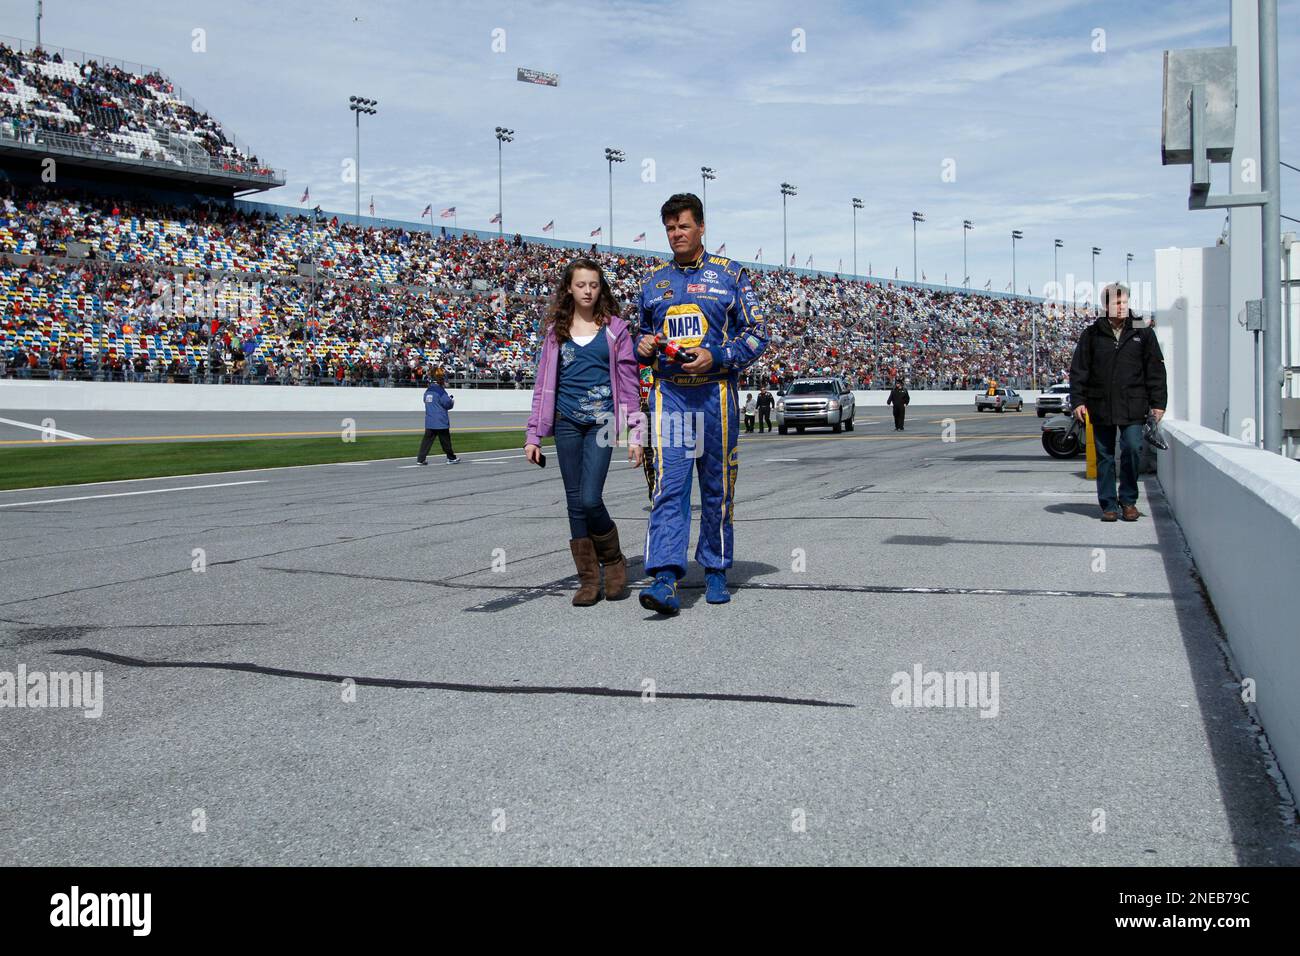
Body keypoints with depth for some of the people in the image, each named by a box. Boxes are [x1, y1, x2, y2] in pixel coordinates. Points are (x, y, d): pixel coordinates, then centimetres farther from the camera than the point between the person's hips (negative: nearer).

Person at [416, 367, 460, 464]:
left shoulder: (427, 390, 9)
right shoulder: (440, 390, -14)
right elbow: (447, 404, -17)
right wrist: (452, 401, 8)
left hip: (429, 422, 6)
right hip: (441, 421, -6)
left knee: (427, 439, 4)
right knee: (445, 440, 6)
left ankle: (420, 459, -2)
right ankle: (451, 458, 18)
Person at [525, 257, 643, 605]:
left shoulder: (615, 328, 5)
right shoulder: (556, 330, 10)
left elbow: (628, 382, 4)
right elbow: (544, 383, 12)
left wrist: (635, 434, -1)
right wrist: (533, 434, 7)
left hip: (602, 420, -3)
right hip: (567, 422, 3)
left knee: (590, 499, -13)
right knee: (575, 502, 3)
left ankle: (613, 560, 13)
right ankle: (588, 578, 12)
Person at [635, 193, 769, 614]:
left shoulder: (730, 275, 4)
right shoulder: (652, 282, 14)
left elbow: (756, 334, 1)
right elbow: (642, 333, 26)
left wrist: (716, 357, -14)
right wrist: (644, 346, 2)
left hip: (715, 395, -1)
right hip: (669, 395, 2)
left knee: (718, 488, 7)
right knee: (668, 488, -10)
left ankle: (716, 570, 21)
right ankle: (667, 578, -17)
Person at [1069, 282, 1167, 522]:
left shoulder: (1143, 333, 7)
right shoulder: (1092, 334, 5)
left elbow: (1156, 370, 8)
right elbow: (1078, 370, 7)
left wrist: (1158, 403, 2)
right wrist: (1078, 400, -1)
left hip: (1132, 407, -1)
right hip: (1101, 406, 1)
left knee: (1132, 449, -10)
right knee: (1104, 457, 5)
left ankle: (1128, 500, 7)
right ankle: (1108, 504, 13)